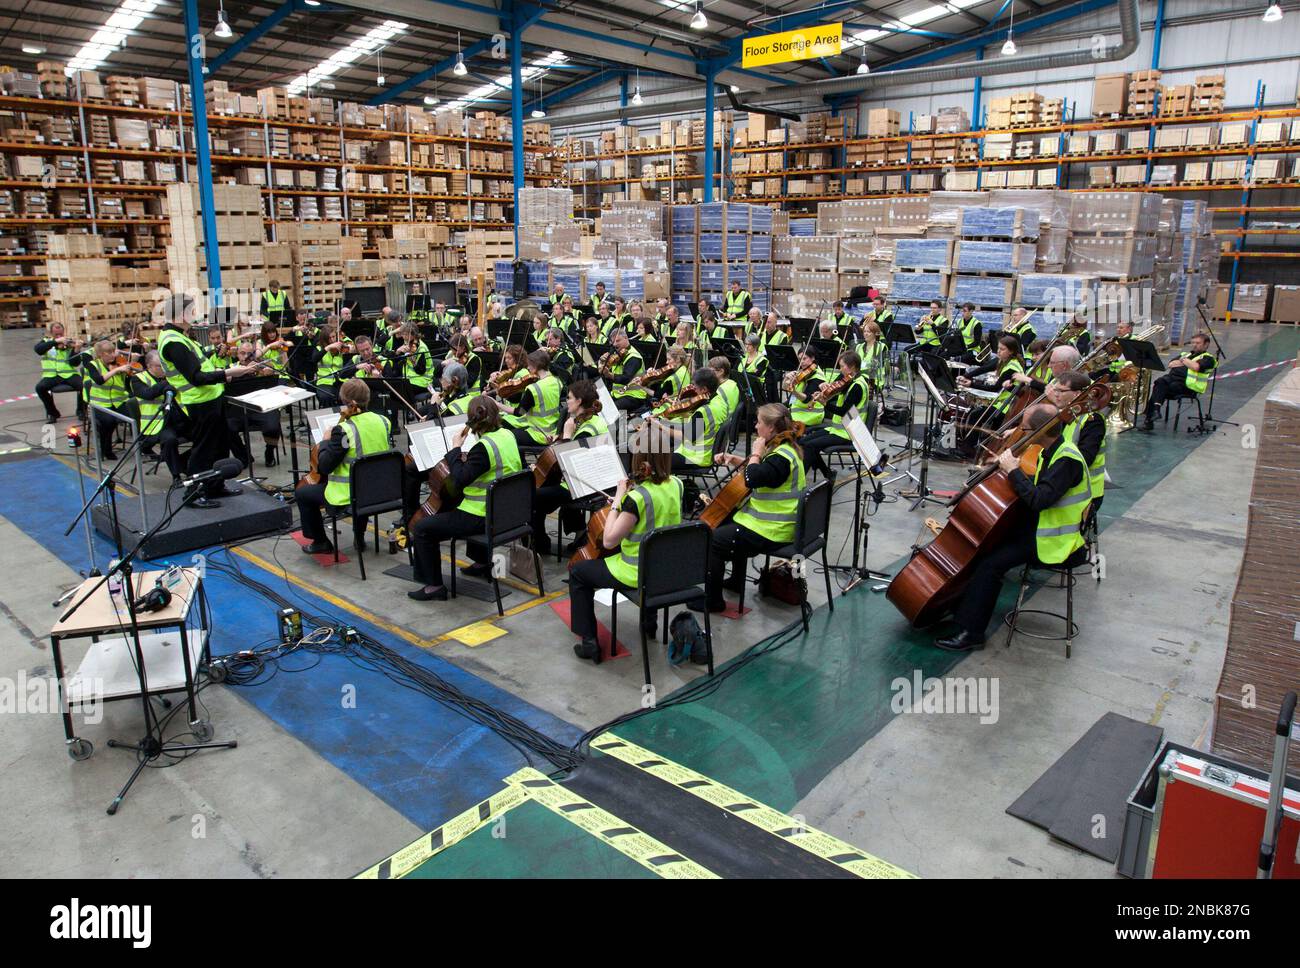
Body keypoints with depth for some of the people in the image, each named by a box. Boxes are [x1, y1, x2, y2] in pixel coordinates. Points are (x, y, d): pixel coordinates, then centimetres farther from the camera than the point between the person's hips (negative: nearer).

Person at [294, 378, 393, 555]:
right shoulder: (383, 421, -4)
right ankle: (359, 537, 41)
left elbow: (325, 467, -18)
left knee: (301, 494, 15)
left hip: (348, 496, -6)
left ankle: (321, 542, 23)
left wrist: (325, 442, -2)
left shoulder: (343, 430, -23)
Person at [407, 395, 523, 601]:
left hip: (482, 517, -10)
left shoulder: (483, 446, -24)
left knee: (421, 528, -2)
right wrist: (468, 458, 8)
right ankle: (483, 562, 41)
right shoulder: (508, 435, 2)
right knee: (449, 510, 38)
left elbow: (460, 480, -24)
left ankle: (434, 586, 1)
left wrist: (455, 449, -13)